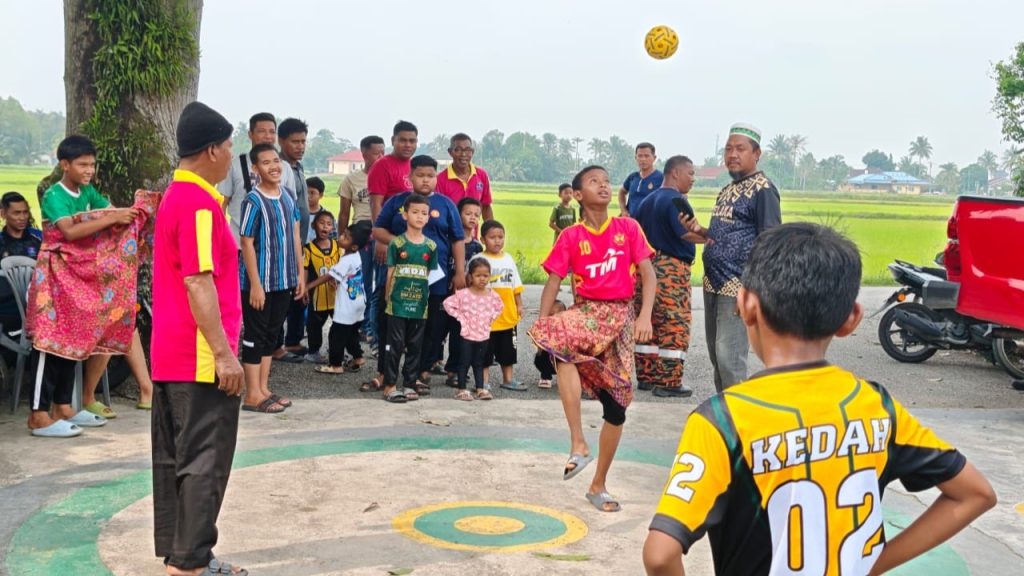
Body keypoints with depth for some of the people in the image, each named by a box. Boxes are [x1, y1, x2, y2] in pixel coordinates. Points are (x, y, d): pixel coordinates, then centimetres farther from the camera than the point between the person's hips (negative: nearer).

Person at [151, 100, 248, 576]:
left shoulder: (174, 196, 15)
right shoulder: (200, 204, -16)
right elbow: (198, 283, -22)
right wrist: (224, 353, -21)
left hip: (170, 355, 10)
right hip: (200, 358, -10)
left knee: (173, 456, 13)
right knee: (204, 460, -4)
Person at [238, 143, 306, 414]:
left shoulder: (288, 197, 6)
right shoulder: (254, 200, -14)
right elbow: (247, 244, -14)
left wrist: (300, 273, 10)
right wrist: (255, 283, -17)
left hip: (284, 280, 7)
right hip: (260, 281, -7)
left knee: (271, 334, 14)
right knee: (255, 336, 1)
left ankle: (263, 389, 23)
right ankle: (253, 396, 7)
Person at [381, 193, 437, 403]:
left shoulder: (431, 246, 5)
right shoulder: (396, 243, -4)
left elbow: (429, 274, 10)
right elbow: (390, 274, -1)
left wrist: (425, 295, 7)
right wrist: (388, 297, 0)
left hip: (420, 303, 4)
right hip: (398, 303, -4)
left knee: (415, 344, 13)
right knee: (395, 344, -2)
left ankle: (411, 378, 26)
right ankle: (390, 384, 2)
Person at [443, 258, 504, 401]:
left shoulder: (493, 295, -1)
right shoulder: (463, 294, -13)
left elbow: (499, 307, 17)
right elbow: (448, 303, -10)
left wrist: (491, 318, 4)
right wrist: (459, 317, -11)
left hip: (484, 335, 3)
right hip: (467, 334, -3)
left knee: (479, 363, 14)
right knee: (464, 362, 2)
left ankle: (481, 389, 18)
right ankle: (462, 390, 9)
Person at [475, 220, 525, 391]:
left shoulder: (508, 259, 8)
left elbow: (516, 285, 13)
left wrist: (519, 305, 9)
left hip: (508, 316, 5)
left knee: (507, 350, 15)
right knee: (485, 351, 4)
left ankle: (508, 379, 26)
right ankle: (483, 382, 12)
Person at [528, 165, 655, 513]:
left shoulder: (628, 229, 2)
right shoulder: (571, 237, 1)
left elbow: (648, 274, -3)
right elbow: (554, 281, -1)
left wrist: (645, 316, -18)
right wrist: (541, 325, -14)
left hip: (620, 317, 1)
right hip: (586, 312, -1)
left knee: (617, 406, 2)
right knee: (558, 339, -36)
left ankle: (598, 485, 22)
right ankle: (578, 444, -32)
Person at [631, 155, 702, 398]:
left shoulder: (647, 200, 16)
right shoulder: (676, 200, -11)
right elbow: (686, 233, -24)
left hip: (647, 267, 9)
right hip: (671, 268, -9)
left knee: (648, 325, 12)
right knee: (675, 327, -3)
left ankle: (646, 377, 18)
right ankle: (669, 383, -2)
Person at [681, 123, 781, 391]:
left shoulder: (762, 189, -10)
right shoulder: (727, 190, 17)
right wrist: (699, 230, 6)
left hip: (738, 287, -9)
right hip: (714, 283, 9)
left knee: (729, 356, -9)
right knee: (716, 353, 13)